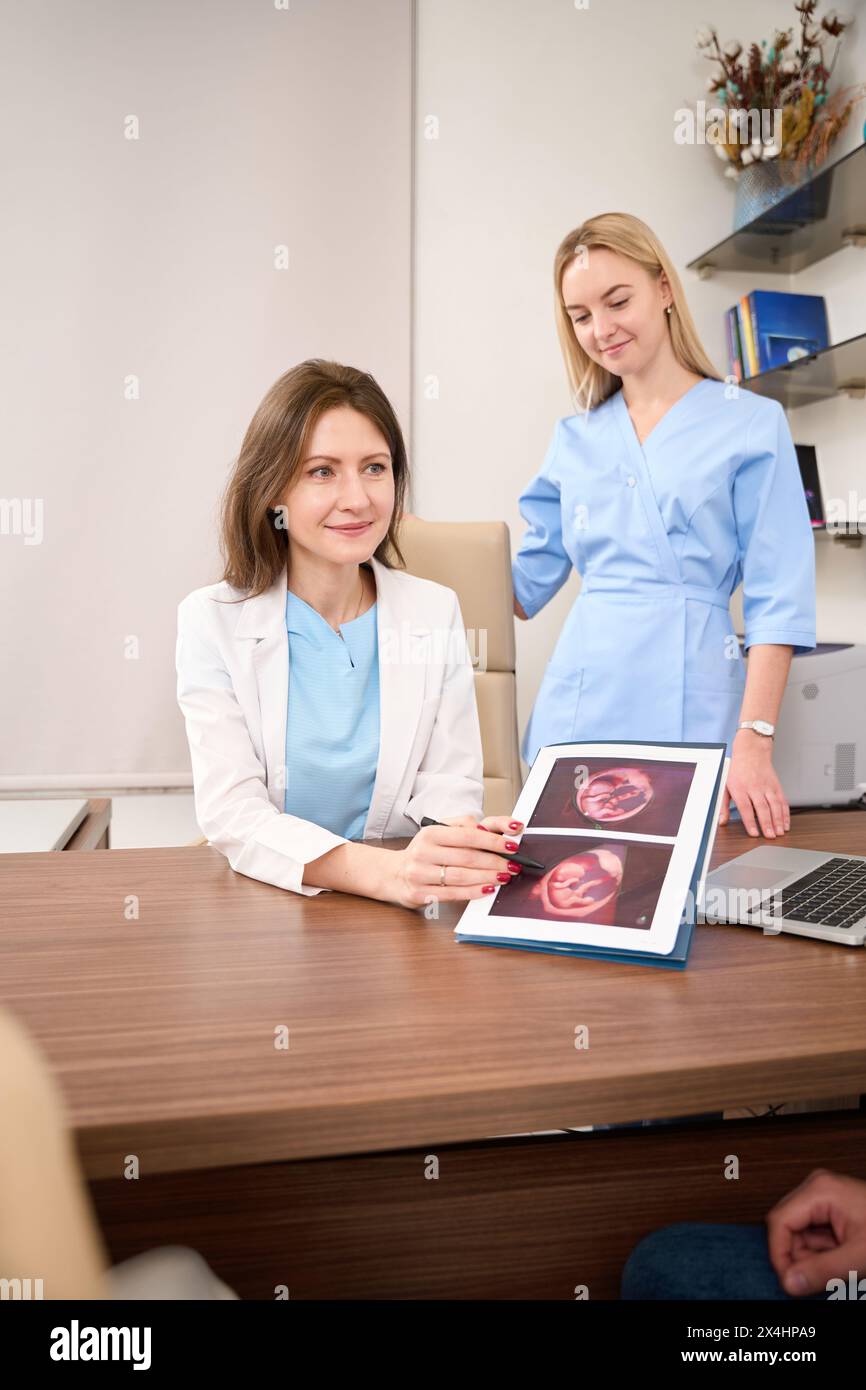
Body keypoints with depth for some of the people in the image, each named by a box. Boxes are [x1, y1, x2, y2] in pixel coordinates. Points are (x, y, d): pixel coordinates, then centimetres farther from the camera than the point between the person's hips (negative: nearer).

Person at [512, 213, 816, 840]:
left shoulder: (752, 423, 1)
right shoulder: (574, 439, 13)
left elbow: (778, 599, -5)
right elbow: (526, 580, 18)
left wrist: (753, 742, -13)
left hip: (690, 706, -3)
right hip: (579, 710, 3)